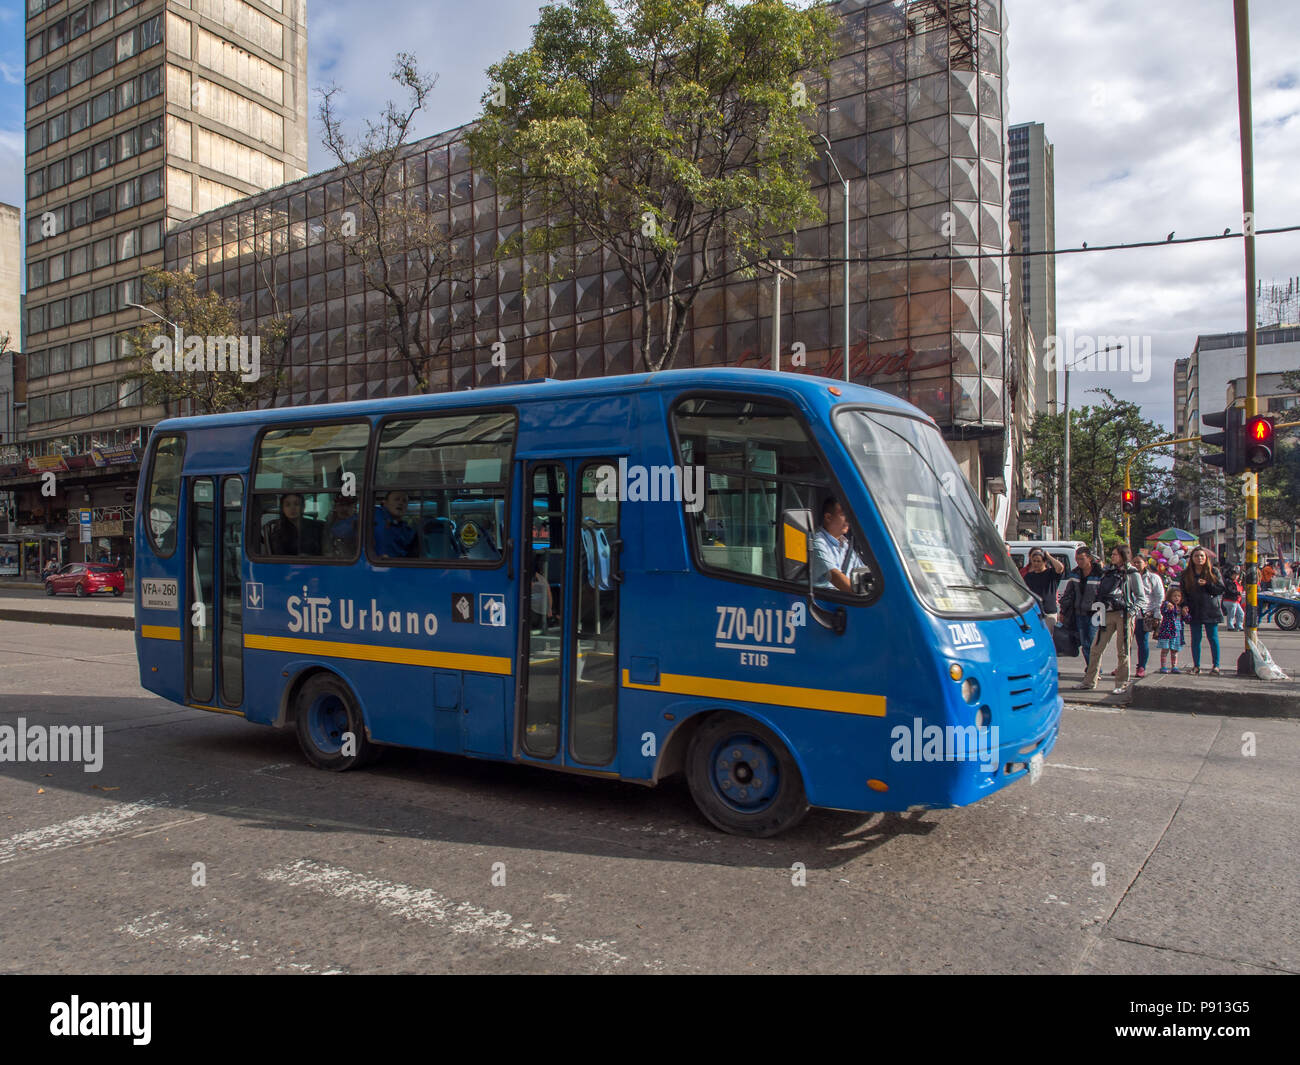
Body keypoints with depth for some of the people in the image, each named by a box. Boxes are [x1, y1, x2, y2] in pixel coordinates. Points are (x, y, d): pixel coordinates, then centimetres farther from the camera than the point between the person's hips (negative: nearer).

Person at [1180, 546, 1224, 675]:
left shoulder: (1212, 571, 2)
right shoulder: (1186, 574, 7)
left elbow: (1221, 589, -1)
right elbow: (1183, 592, 9)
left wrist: (1207, 584, -15)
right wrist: (1185, 606, -5)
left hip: (1210, 610, -2)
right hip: (1194, 611, 2)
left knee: (1213, 638, -1)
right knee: (1195, 639, 6)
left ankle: (1216, 666, 6)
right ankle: (1196, 666, 13)